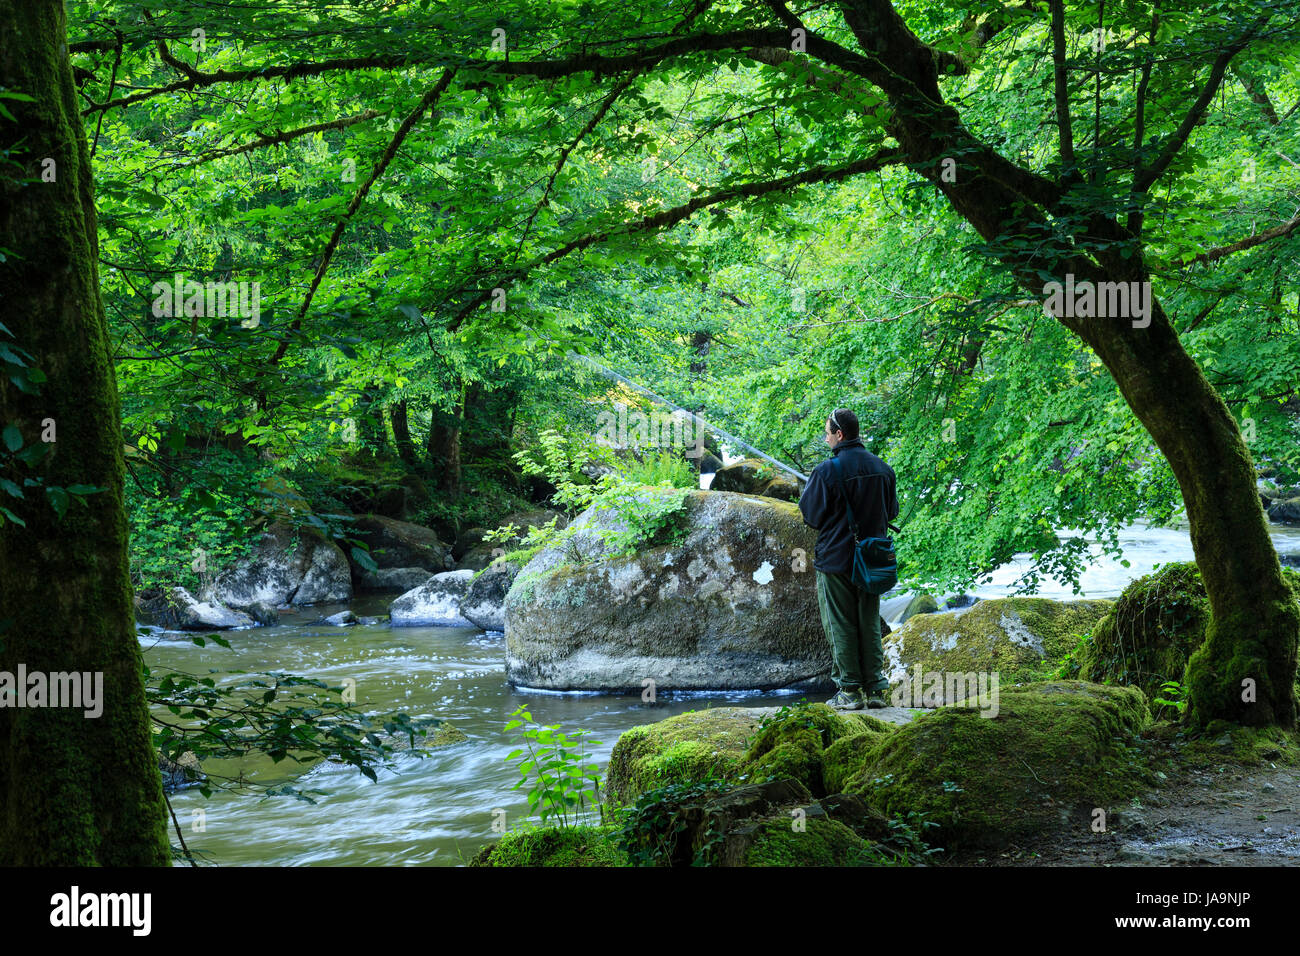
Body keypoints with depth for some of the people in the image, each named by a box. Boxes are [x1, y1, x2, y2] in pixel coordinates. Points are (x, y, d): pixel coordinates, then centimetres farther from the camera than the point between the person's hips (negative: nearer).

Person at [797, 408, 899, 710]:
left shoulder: (827, 471, -15)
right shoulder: (883, 469, 3)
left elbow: (811, 515, -9)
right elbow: (891, 512, 14)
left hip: (835, 559, -5)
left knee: (841, 626, 2)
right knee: (870, 624, 12)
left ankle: (849, 690, 3)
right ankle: (874, 688, 12)